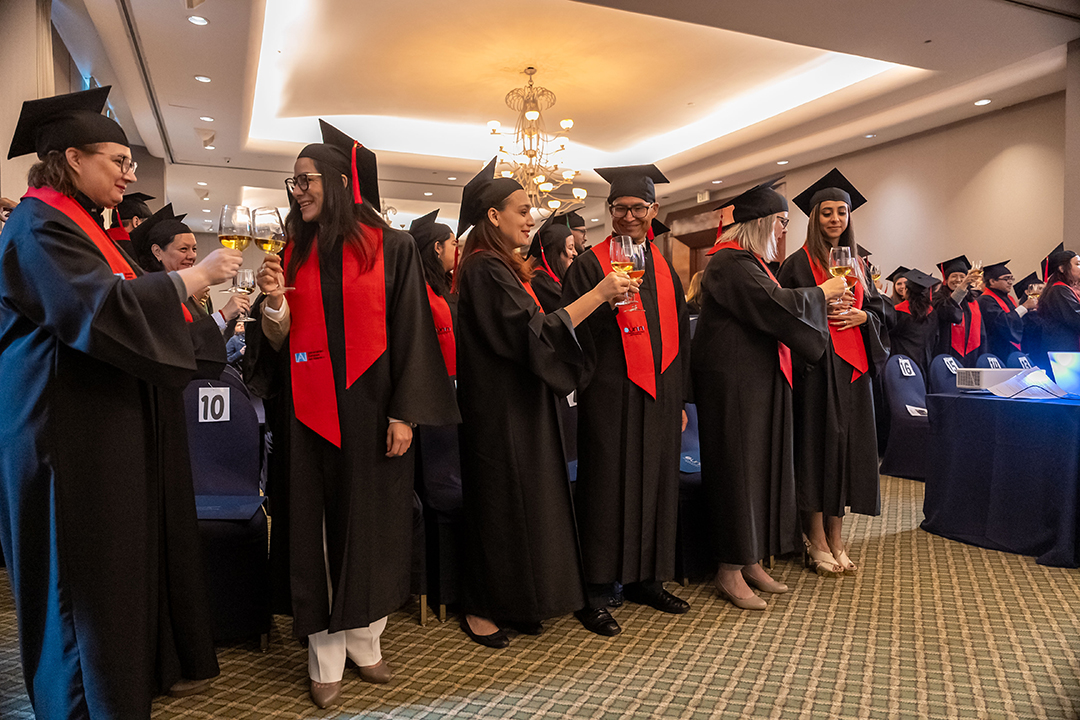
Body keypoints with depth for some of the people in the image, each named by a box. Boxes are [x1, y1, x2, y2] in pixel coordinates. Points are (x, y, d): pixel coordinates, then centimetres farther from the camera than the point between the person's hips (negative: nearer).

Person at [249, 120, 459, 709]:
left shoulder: (390, 246, -1)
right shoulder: (293, 253, 8)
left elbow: (411, 330, -5)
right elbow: (280, 342, 8)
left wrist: (405, 413, -11)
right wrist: (274, 302, -13)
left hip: (369, 409, -2)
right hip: (308, 413, 3)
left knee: (368, 522, 8)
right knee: (315, 528, 6)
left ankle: (364, 639, 25)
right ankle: (326, 657, 18)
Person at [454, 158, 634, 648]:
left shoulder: (502, 266, 14)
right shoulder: (485, 269, -17)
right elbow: (533, 332, -23)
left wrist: (598, 298, 10)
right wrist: (597, 294, -21)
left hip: (517, 406, 10)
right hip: (499, 409, -10)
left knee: (521, 497, 13)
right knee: (499, 498, 0)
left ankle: (513, 602, 25)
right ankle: (481, 608, 16)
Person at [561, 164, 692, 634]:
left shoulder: (663, 268, 15)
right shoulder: (590, 264, -2)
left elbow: (679, 333, 17)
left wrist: (680, 399, 15)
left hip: (659, 396, 6)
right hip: (611, 397, -6)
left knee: (655, 485, 11)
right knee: (608, 488, -2)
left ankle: (645, 580, 27)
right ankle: (596, 592, 9)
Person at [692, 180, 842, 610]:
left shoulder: (748, 260, 19)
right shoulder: (730, 262, -15)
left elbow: (766, 313, 22)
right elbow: (775, 305, -24)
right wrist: (822, 292, -8)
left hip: (758, 381, 11)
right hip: (733, 384, -11)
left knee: (762, 465, 12)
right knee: (737, 469, -4)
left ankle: (751, 561, 23)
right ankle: (730, 573, 7)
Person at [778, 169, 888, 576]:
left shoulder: (856, 264, 16)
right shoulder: (799, 263, -1)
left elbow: (878, 310, 17)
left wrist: (861, 316, -4)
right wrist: (822, 310, -19)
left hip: (852, 367, 6)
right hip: (815, 366, -6)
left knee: (846, 444, 6)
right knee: (816, 444, -4)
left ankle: (836, 539, 16)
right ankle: (817, 543, 6)